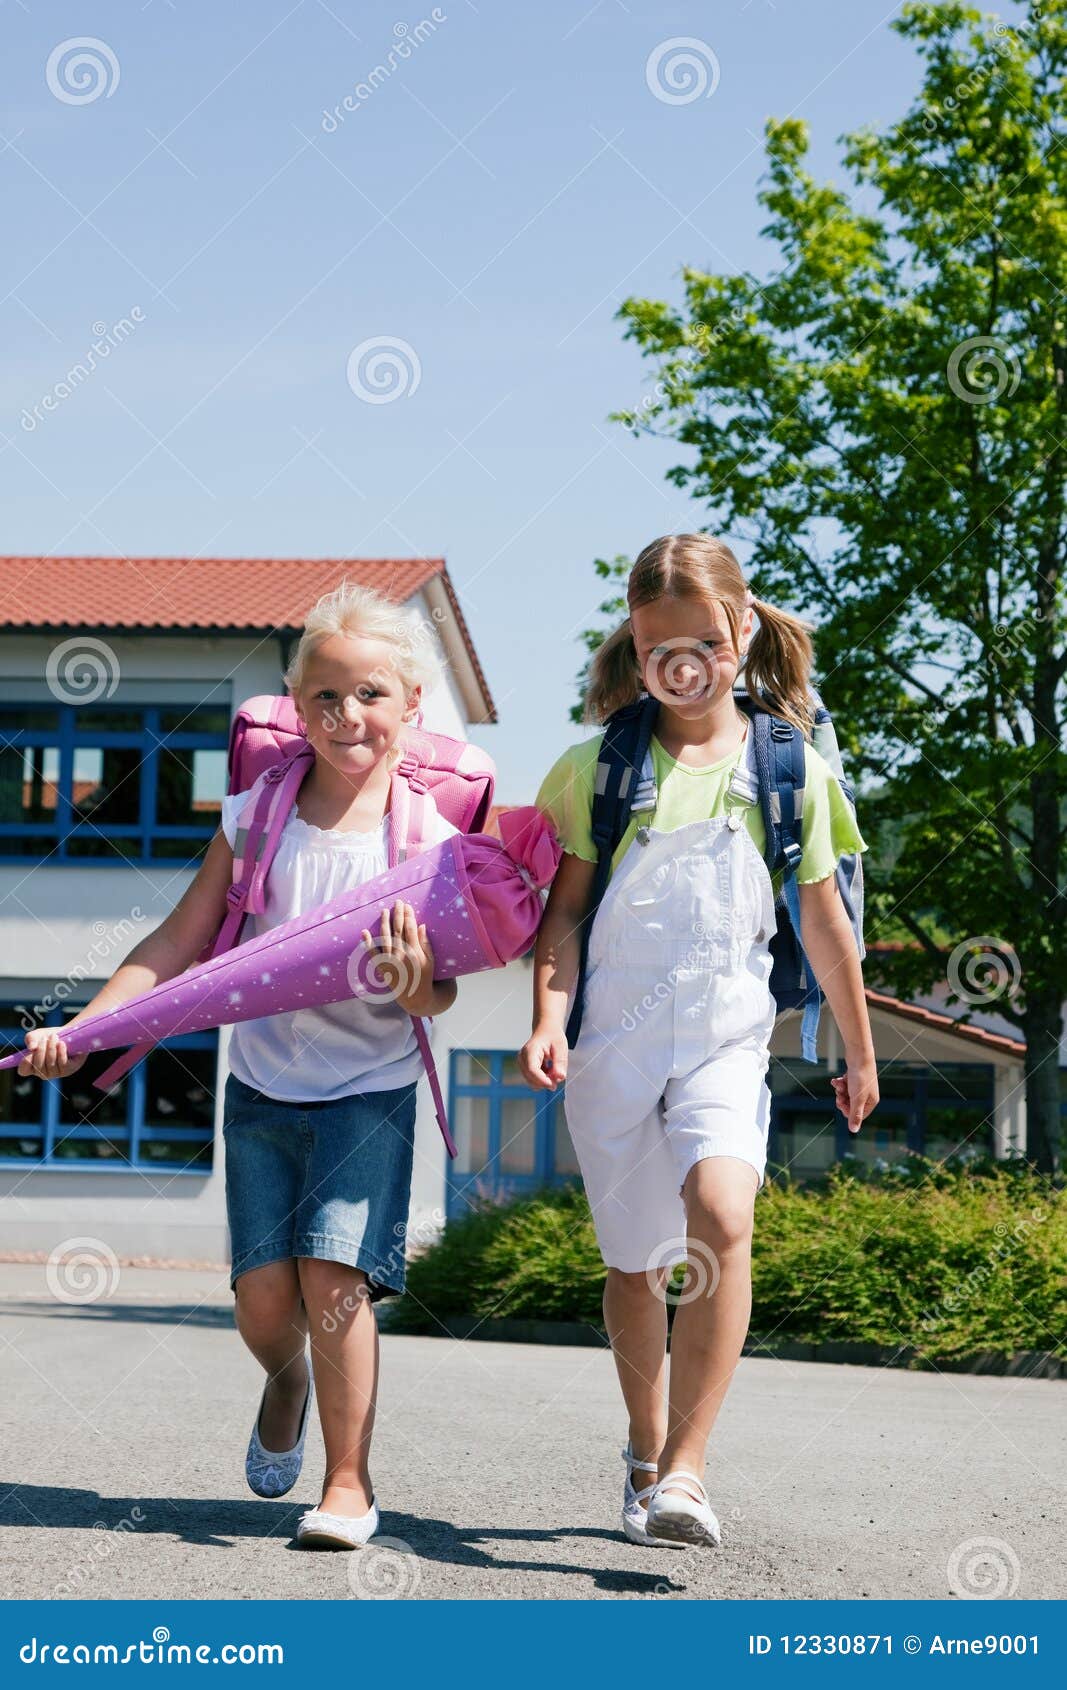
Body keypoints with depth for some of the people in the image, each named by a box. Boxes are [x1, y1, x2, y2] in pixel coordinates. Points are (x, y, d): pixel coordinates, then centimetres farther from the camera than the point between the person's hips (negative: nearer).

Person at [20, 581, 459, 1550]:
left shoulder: (430, 835, -6)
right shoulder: (255, 815, -1)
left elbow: (438, 998, -4)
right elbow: (182, 943, 3)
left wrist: (417, 985, -28)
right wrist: (79, 1027, -4)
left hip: (371, 1091, -2)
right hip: (262, 1086, 2)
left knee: (333, 1273, -15)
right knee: (264, 1292, -2)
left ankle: (351, 1483, 2)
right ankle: (288, 1383, 35)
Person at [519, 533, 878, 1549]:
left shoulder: (789, 769, 3)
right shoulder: (598, 765, 2)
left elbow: (823, 922, 11)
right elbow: (564, 908, 4)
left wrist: (858, 1055, 18)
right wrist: (549, 1017, -11)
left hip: (727, 1042, -1)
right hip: (616, 1040, 1)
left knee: (721, 1215, -25)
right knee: (634, 1263, 9)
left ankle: (685, 1472, -21)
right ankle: (646, 1452, 32)